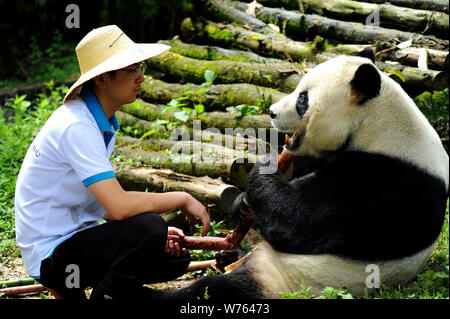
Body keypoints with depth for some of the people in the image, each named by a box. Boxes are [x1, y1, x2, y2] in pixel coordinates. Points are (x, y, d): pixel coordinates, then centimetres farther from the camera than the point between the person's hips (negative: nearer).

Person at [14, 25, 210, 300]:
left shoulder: (101, 121, 7)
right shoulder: (77, 127, -24)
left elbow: (109, 201, 9)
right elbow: (118, 206, -33)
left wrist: (157, 232, -5)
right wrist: (183, 199, -20)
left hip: (77, 234, 10)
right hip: (50, 255, -10)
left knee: (176, 258, 8)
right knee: (148, 229, -30)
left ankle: (74, 286, 13)